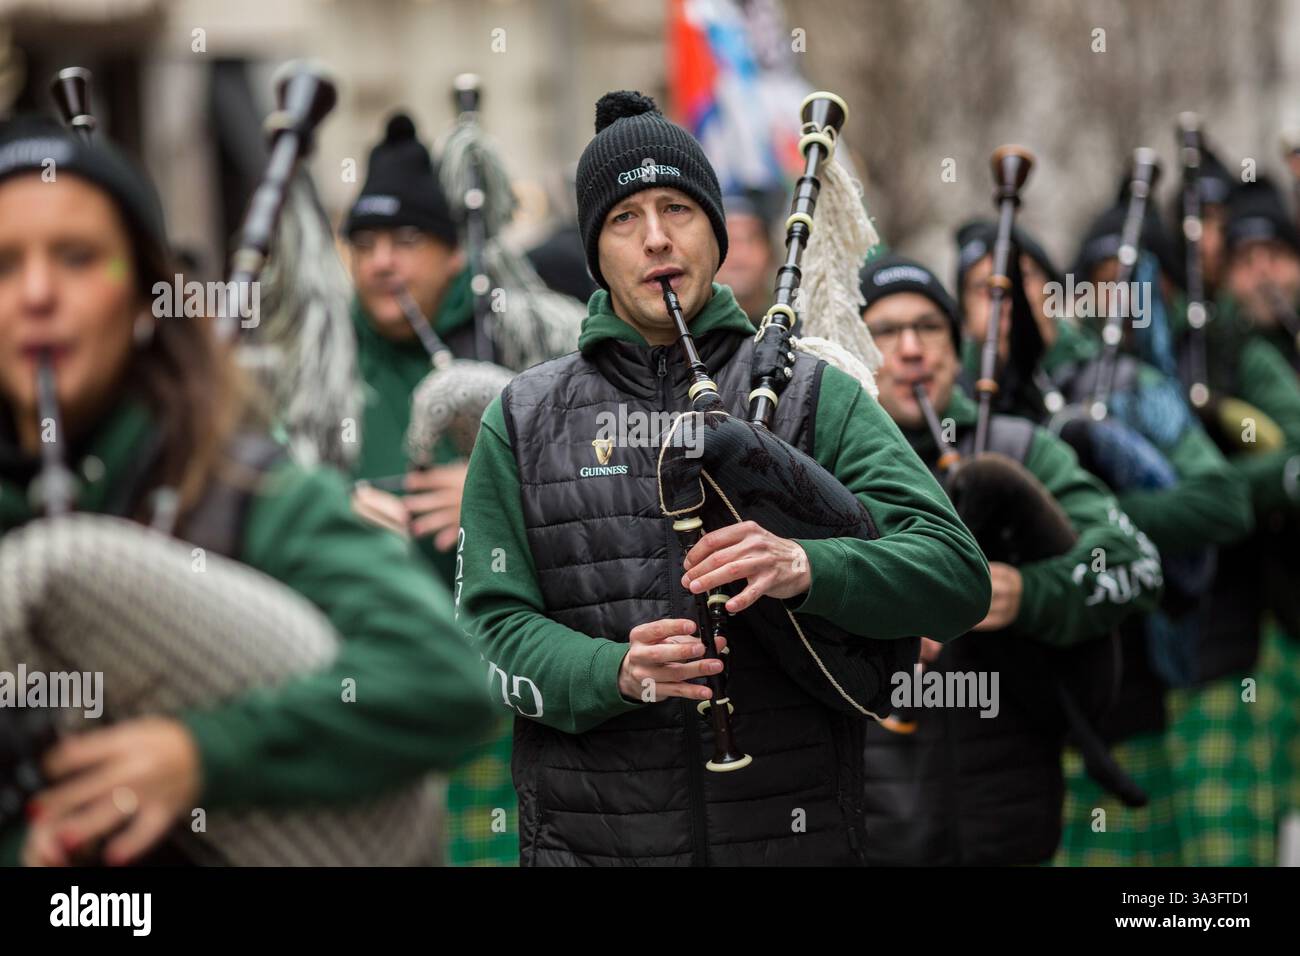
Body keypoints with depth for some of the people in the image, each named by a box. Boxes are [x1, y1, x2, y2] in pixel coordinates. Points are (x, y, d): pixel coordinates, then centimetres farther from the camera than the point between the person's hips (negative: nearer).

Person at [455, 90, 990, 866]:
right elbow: (494, 628, 1)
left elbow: (957, 575, -7)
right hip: (591, 838, 0)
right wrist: (615, 672, -18)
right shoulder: (523, 421, 8)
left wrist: (807, 569, -25)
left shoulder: (815, 398, 3)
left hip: (790, 834, 0)